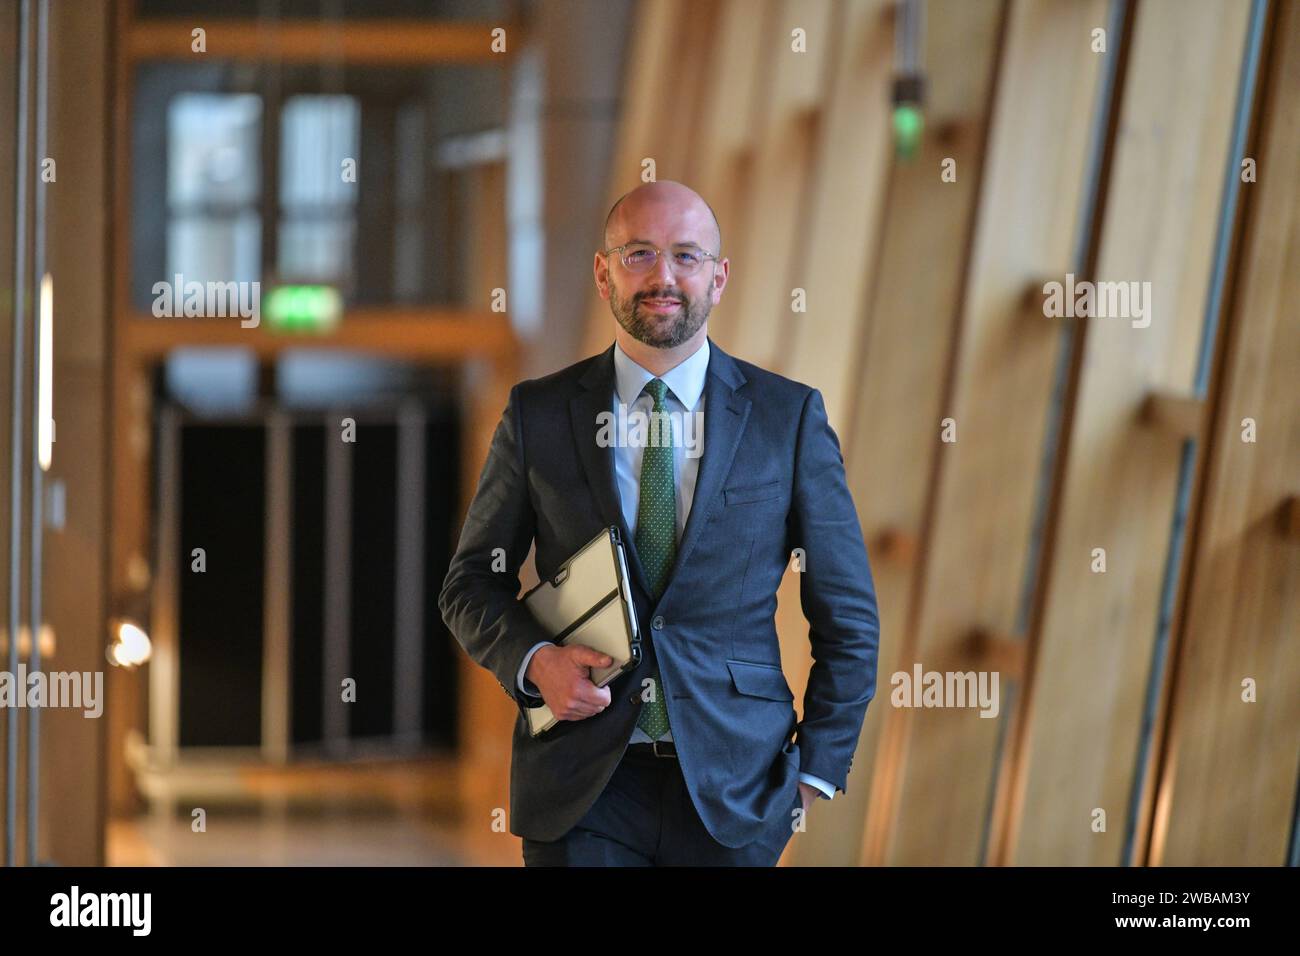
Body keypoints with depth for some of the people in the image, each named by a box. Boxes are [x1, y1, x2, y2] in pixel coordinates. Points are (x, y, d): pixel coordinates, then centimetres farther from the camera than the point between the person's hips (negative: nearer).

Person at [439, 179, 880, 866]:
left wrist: (816, 770, 2)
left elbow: (848, 617, 7)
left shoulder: (789, 416, 3)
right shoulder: (538, 415, 4)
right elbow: (472, 582, 11)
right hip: (581, 787, 0)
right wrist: (533, 659, -9)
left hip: (733, 788, 0)